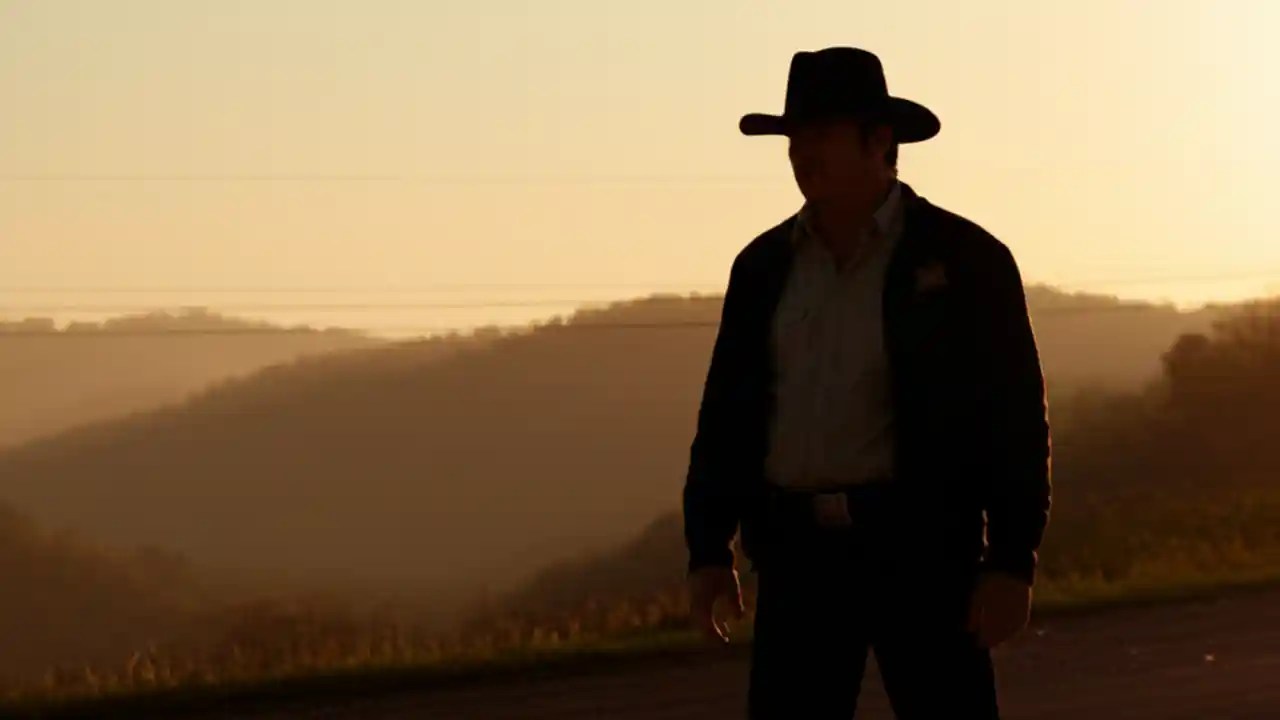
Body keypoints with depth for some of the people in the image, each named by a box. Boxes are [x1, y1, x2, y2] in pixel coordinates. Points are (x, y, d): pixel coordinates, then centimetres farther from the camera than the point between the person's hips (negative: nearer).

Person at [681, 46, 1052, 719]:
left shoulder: (965, 260, -3)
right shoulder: (765, 265, 10)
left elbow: (1015, 420, -6)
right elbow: (728, 411, 11)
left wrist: (1012, 564, -13)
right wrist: (707, 552, 4)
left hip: (922, 544, -4)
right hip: (801, 552, 4)